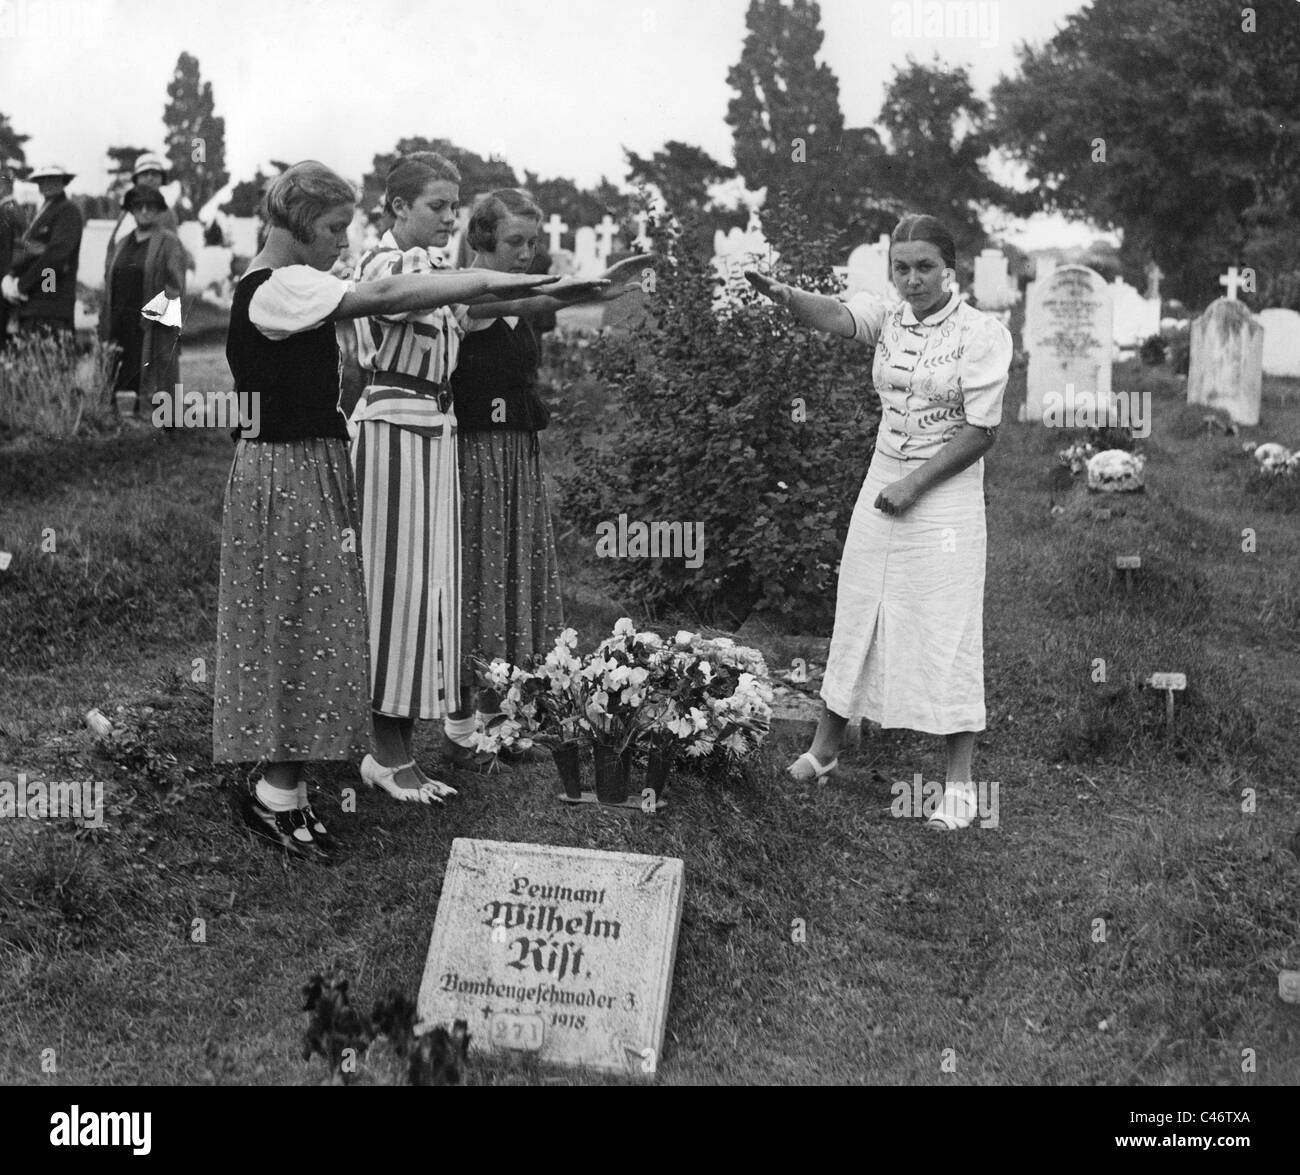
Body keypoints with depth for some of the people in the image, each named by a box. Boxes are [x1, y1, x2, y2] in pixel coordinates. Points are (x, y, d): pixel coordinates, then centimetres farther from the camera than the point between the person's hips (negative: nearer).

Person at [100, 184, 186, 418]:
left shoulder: (169, 243, -1)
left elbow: (176, 285, -8)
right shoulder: (121, 245, 19)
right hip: (120, 324, 6)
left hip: (152, 326, -6)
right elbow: (109, 284, 19)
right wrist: (105, 320, 11)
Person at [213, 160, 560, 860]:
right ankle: (278, 795, 4)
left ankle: (282, 786, 17)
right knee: (297, 623, -4)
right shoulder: (279, 288, -17)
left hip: (307, 467, 10)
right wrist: (490, 280, -20)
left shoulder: (283, 288, 15)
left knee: (303, 622, 11)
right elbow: (387, 297, -23)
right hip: (289, 472, -10)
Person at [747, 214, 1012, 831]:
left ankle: (959, 781, 7)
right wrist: (783, 294, -40)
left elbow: (980, 431, -13)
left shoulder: (983, 334, -10)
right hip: (883, 484, 5)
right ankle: (824, 748, 27)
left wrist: (914, 484, -17)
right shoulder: (887, 319, 2)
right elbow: (834, 315, -19)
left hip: (946, 496, -5)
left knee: (945, 634, -2)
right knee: (856, 617, 12)